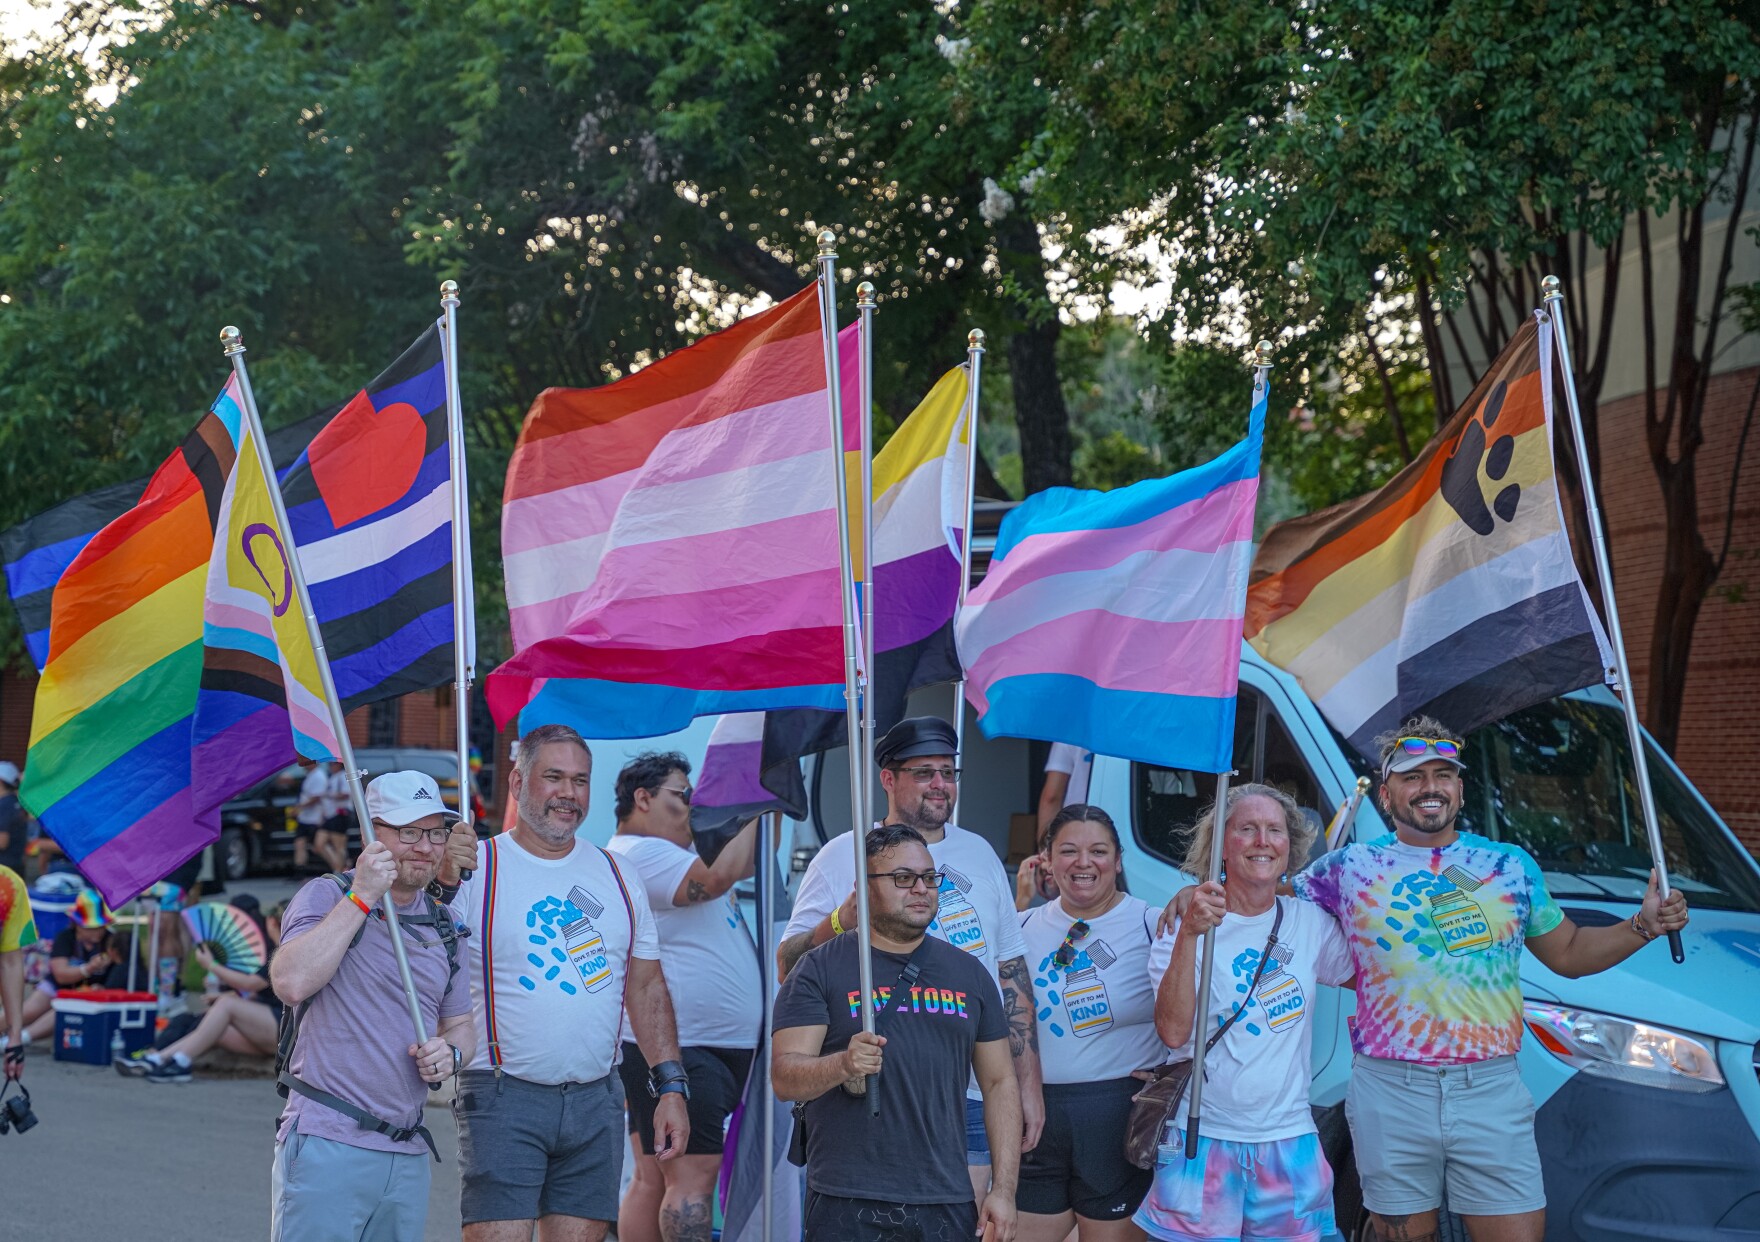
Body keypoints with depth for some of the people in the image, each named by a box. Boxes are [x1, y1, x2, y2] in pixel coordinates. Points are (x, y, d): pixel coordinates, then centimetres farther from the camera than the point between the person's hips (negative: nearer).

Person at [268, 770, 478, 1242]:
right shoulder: (326, 896, -3)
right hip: (326, 1145, -6)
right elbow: (291, 983, -21)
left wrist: (449, 1052, 1)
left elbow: (461, 1025, 25)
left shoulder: (445, 927, 16)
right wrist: (361, 897, -18)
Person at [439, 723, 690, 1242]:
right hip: (505, 1101, -5)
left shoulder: (616, 877, 12)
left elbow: (647, 988, 16)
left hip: (597, 1102, 5)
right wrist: (442, 885, -26)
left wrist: (670, 1087, 9)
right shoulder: (474, 870, -4)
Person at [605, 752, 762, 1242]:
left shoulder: (668, 854, 23)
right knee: (693, 1174, -13)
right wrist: (758, 811, -12)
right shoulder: (639, 854, -11)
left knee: (653, 1178, 9)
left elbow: (750, 863, 29)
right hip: (677, 1049, -11)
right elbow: (716, 878, -24)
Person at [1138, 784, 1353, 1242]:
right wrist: (1188, 936, -28)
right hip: (1202, 1140, -3)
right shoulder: (1183, 922, -5)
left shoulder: (1311, 922, 5)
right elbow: (1173, 1031, -18)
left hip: (1290, 1141, 3)